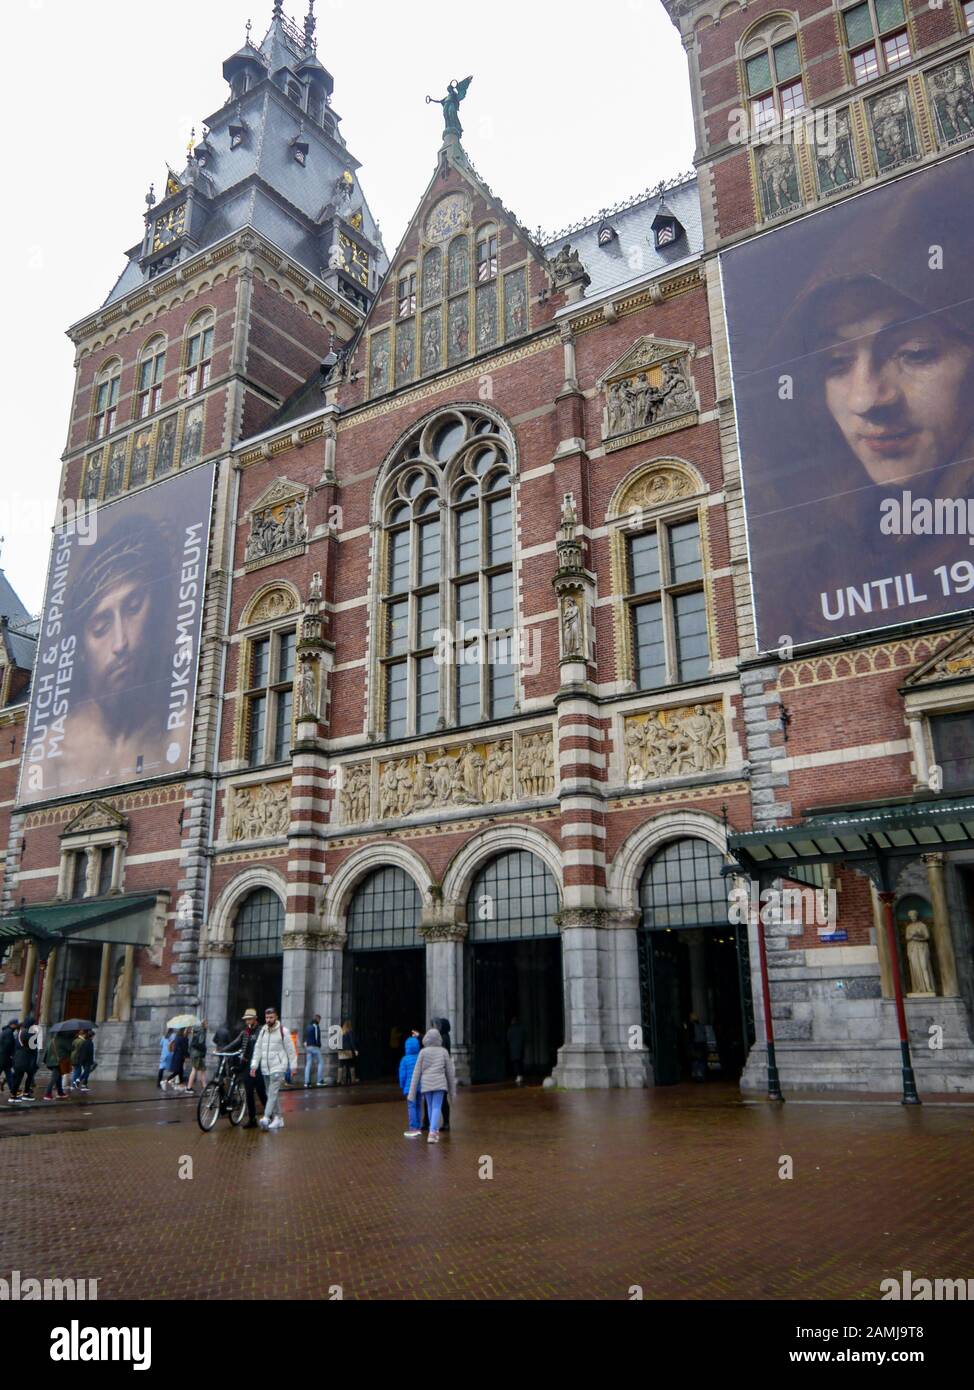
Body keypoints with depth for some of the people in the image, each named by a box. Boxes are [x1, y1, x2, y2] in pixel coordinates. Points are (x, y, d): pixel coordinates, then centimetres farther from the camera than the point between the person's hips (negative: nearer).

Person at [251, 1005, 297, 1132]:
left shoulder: (283, 1031, -5)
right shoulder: (263, 1031, 10)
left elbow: (291, 1050, -3)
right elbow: (257, 1049, 9)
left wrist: (292, 1066, -3)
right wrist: (254, 1065, 0)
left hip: (278, 1067, -6)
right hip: (265, 1068, 6)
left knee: (273, 1093, -15)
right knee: (272, 1094, 11)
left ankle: (266, 1117, -21)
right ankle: (278, 1118, 19)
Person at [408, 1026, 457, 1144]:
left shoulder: (423, 1052, -1)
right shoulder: (444, 1051, 1)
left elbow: (417, 1071, -2)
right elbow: (450, 1071, 7)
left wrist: (412, 1091, 1)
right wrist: (452, 1090, 17)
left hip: (426, 1084, 1)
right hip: (439, 1083, -1)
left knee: (430, 1108, 17)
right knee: (437, 1108, -2)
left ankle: (435, 1132, 27)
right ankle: (432, 1133, -17)